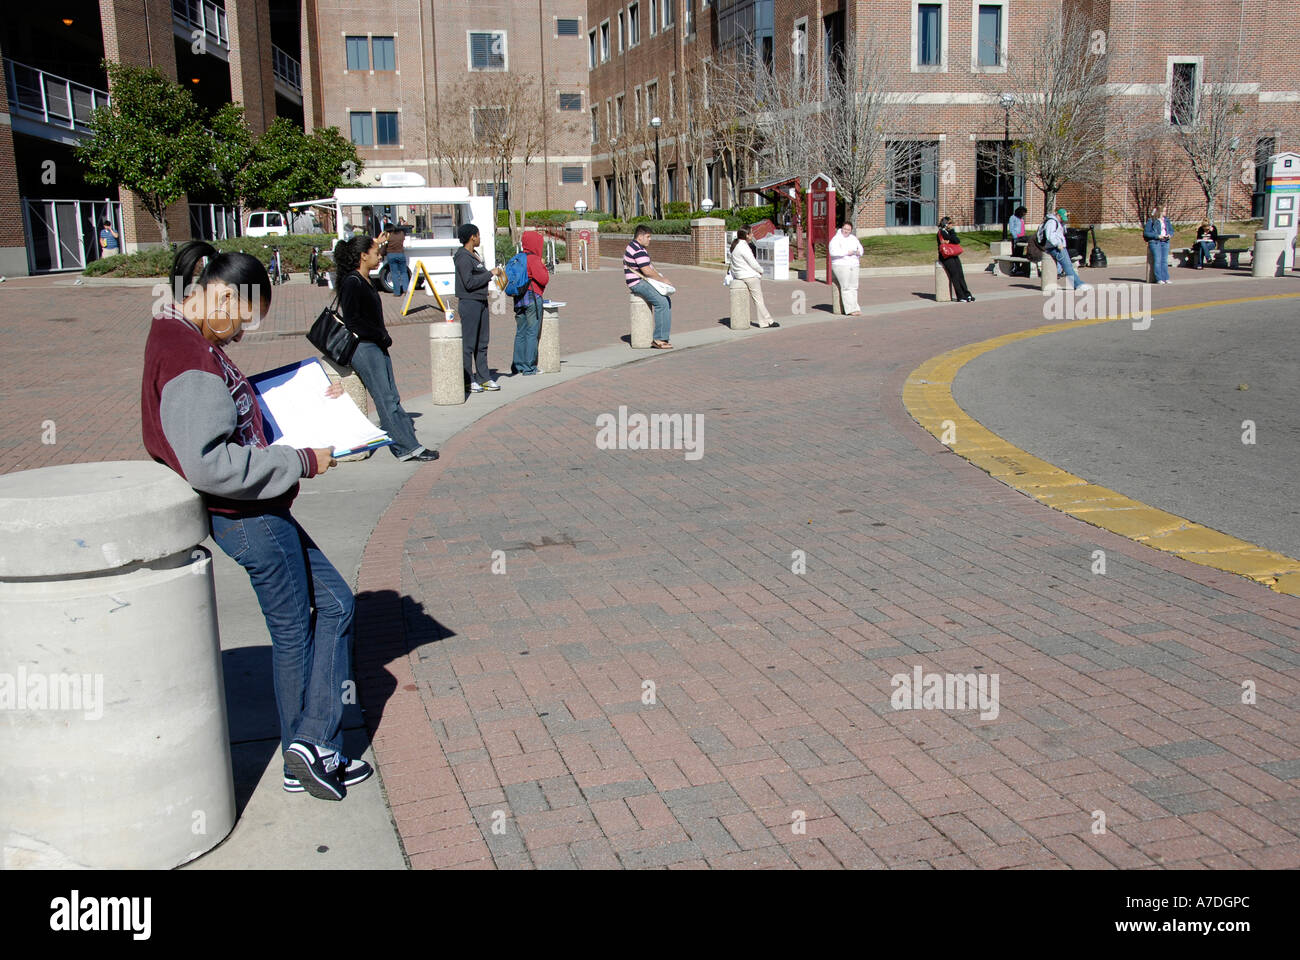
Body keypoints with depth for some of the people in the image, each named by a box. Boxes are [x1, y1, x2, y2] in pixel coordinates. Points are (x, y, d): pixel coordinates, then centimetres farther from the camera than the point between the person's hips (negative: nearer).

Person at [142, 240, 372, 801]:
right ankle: (307, 754, 20)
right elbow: (209, 464, -31)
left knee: (334, 604, 15)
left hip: (258, 516, 10)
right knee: (294, 632, 5)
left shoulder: (186, 342, 10)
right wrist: (302, 462, -21)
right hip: (249, 519, -10)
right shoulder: (187, 356, -22)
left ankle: (313, 748, 18)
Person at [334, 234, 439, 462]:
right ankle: (407, 447, -6)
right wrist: (382, 336, -14)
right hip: (364, 349, -10)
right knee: (386, 400, -7)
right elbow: (352, 320, -20)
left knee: (392, 398, 9)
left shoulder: (365, 280, 13)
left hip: (377, 347, 10)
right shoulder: (352, 282, -16)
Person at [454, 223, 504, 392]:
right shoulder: (463, 257, -13)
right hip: (469, 302, -10)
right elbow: (469, 282, -20)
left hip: (481, 302, 10)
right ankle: (467, 381, -1)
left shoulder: (475, 255, 16)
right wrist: (490, 274, -15)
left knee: (482, 343, 12)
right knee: (468, 344, -5)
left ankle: (483, 378, 18)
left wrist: (494, 272, 11)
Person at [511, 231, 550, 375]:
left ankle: (518, 366, 12)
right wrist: (544, 268, 1)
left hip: (519, 300, 7)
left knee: (520, 333, 11)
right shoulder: (533, 259, -12)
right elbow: (543, 279, -17)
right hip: (533, 298, -7)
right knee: (532, 332, -3)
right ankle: (529, 368, -3)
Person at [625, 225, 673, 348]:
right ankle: (658, 339, -23)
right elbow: (647, 271, -22)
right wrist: (662, 280, -10)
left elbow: (649, 267, 25)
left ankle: (663, 337, 5)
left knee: (667, 301, 7)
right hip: (638, 283, -11)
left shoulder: (634, 247, 20)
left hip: (644, 282, 11)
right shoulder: (638, 251, -17)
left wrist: (661, 276, 13)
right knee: (662, 302, -23)